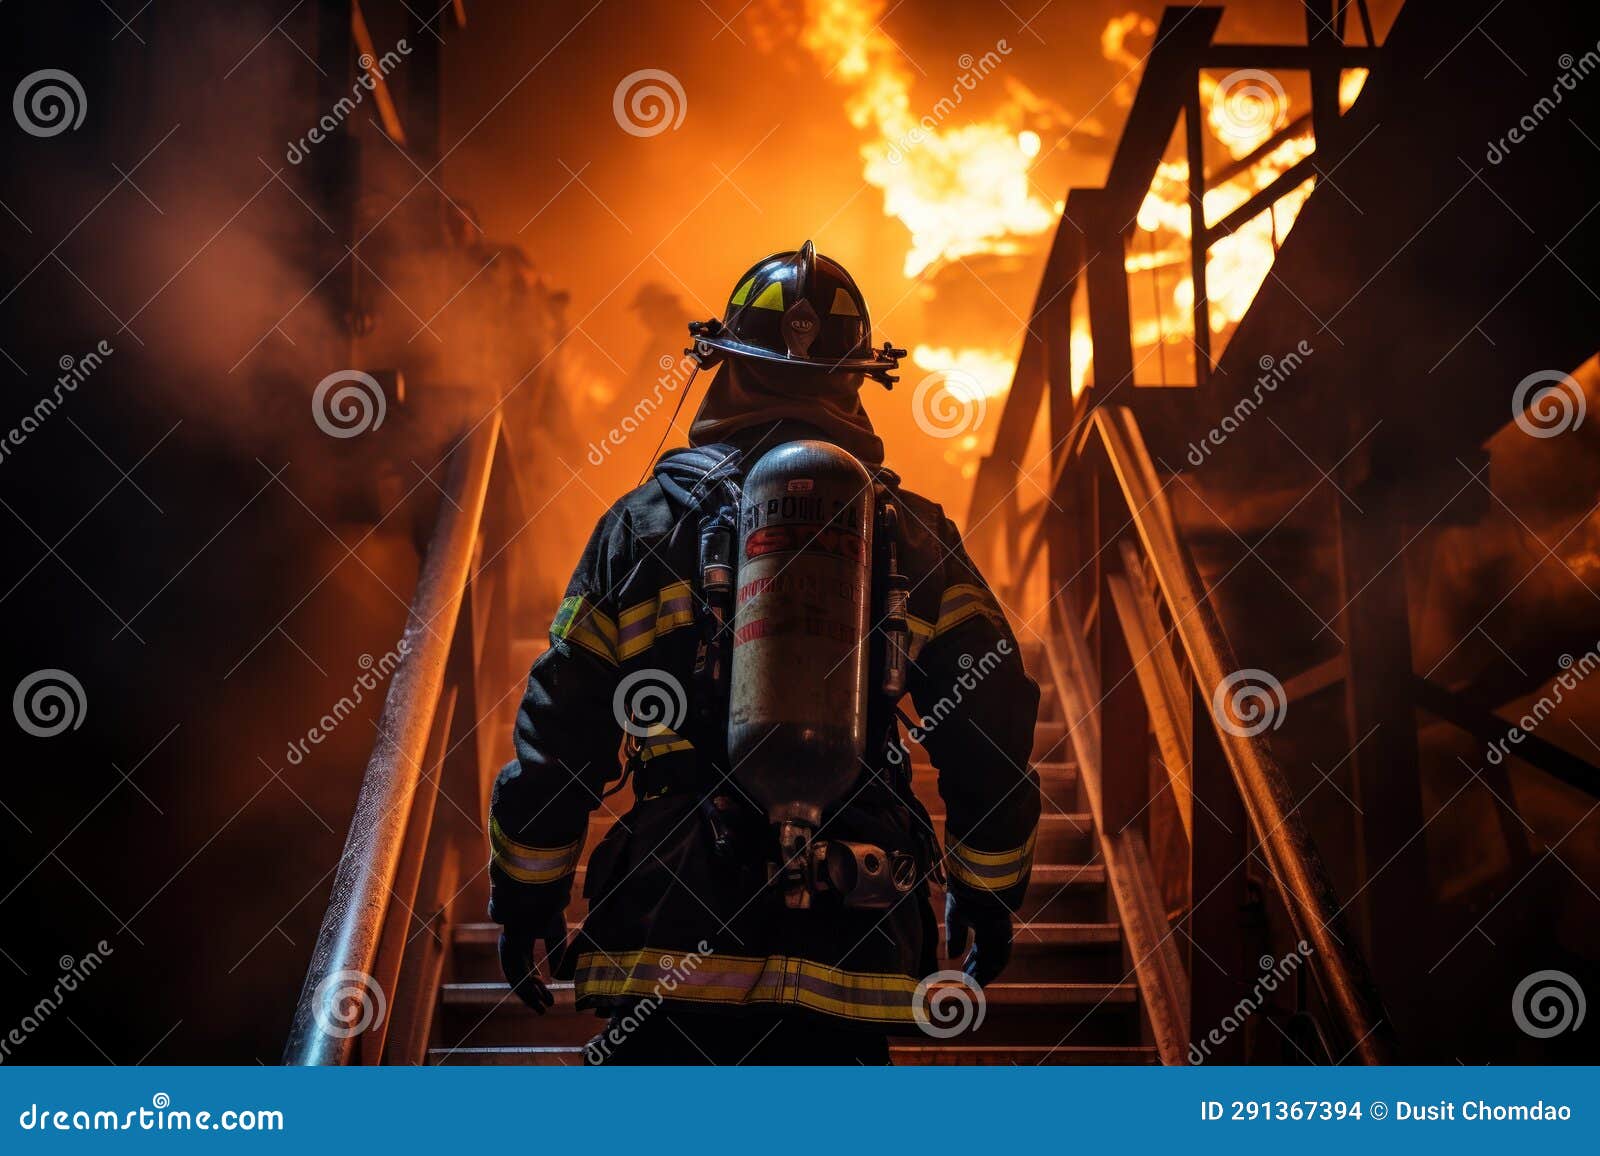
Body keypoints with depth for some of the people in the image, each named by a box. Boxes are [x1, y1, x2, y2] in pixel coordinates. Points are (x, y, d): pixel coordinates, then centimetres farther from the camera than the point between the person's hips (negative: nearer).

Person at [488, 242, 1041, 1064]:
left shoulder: (652, 519, 1)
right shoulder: (915, 539, 5)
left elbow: (559, 727, 2)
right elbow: (994, 739, 7)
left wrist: (526, 898, 13)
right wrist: (990, 891, 20)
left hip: (668, 934, -1)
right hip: (849, 939, 2)